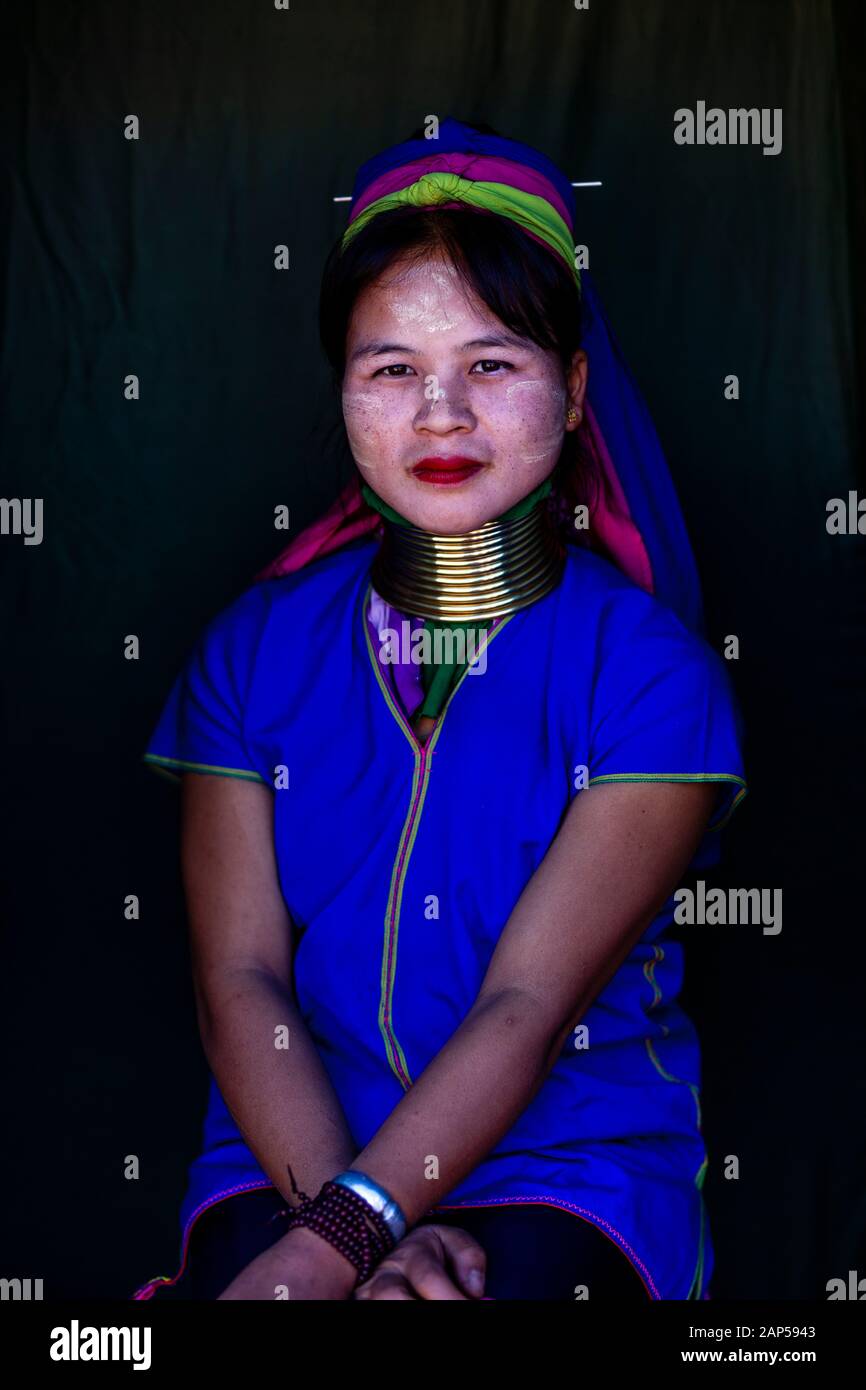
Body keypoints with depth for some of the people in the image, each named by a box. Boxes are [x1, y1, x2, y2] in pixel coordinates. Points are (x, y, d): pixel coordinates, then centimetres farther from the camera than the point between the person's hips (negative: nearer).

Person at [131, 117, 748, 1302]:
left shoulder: (649, 671, -4)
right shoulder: (255, 648, 5)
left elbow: (528, 1007, -12)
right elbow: (239, 978, -3)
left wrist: (325, 1249, -21)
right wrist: (373, 1236, -17)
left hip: (573, 1155, -2)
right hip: (297, 1147, 3)